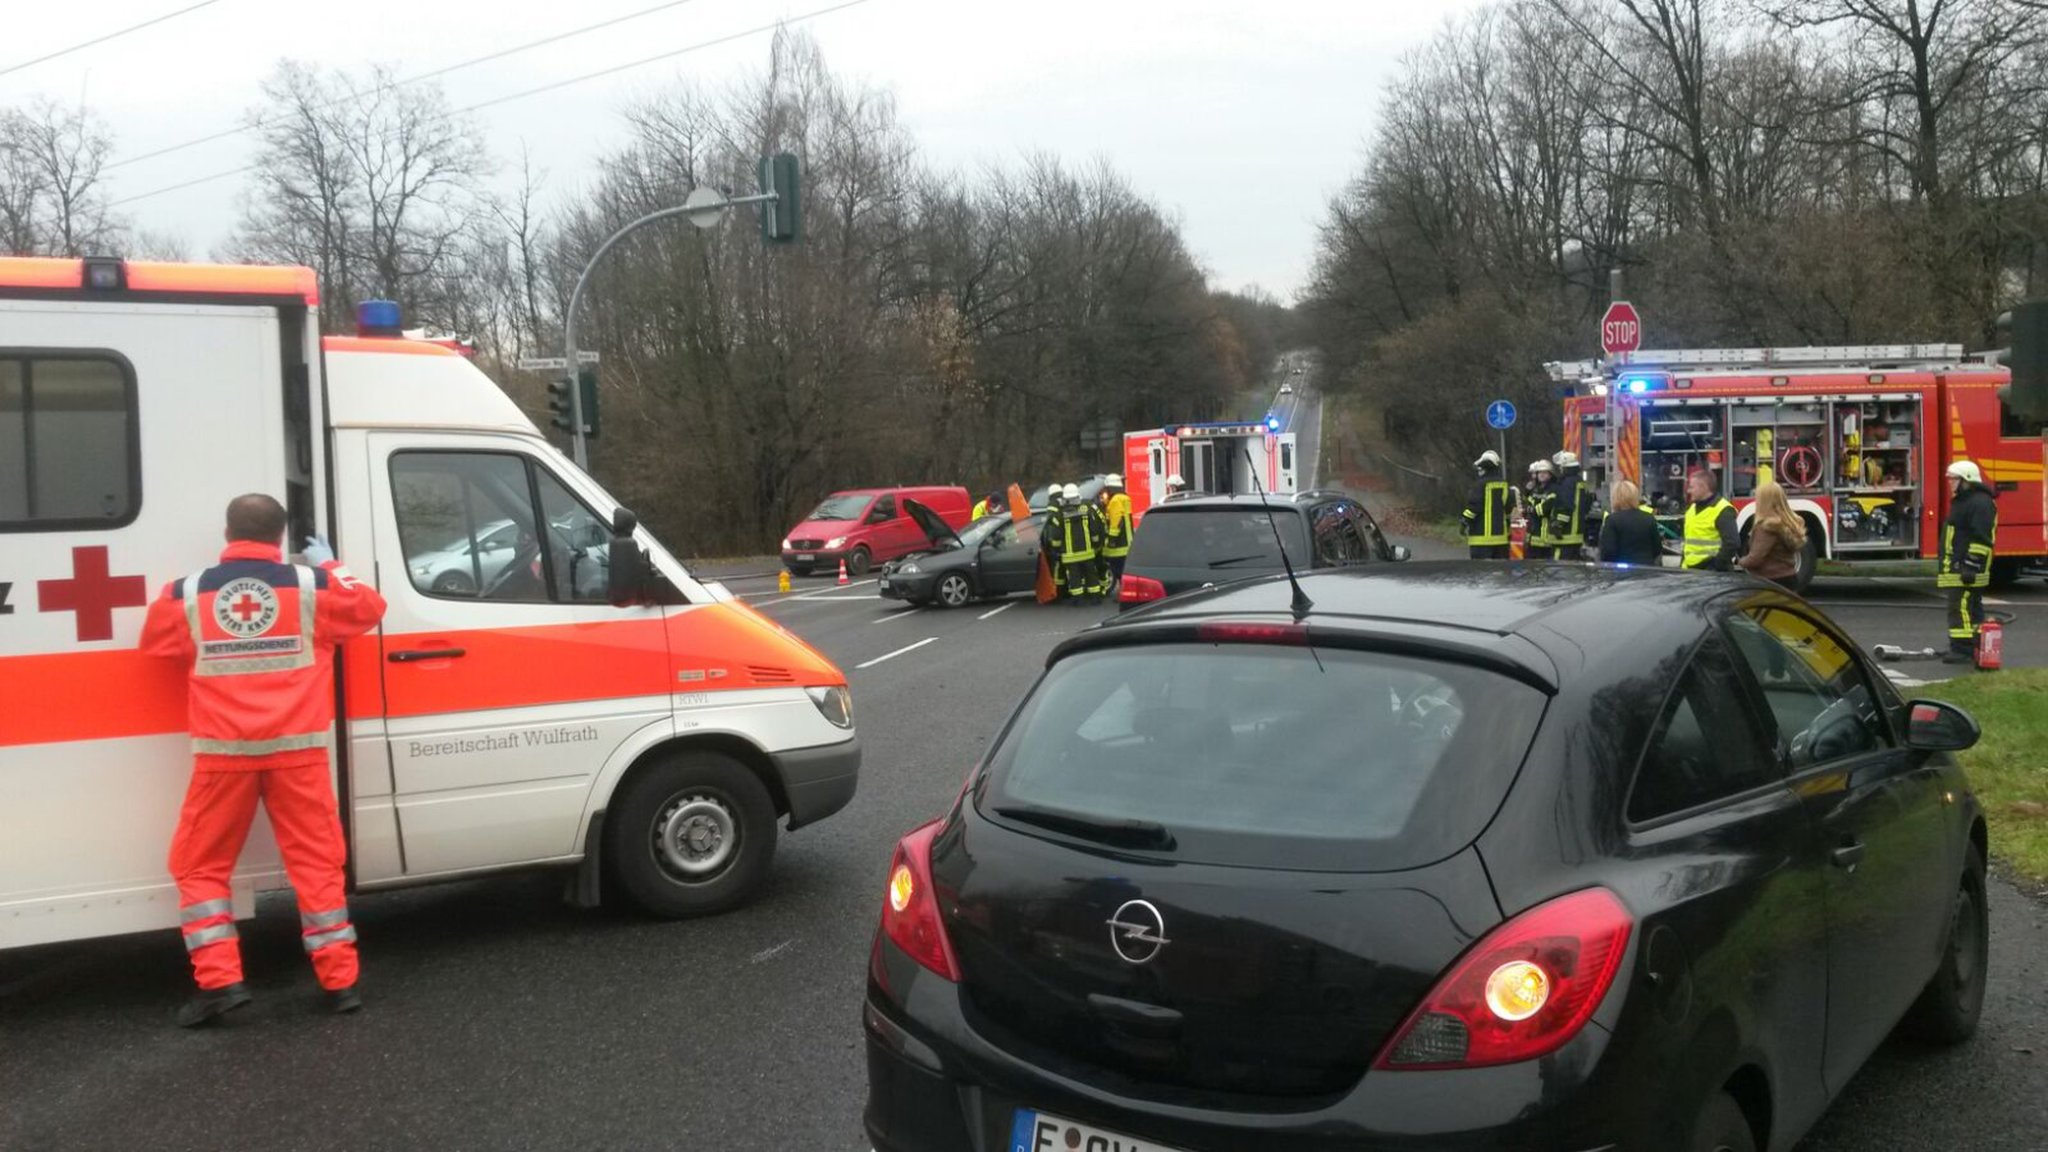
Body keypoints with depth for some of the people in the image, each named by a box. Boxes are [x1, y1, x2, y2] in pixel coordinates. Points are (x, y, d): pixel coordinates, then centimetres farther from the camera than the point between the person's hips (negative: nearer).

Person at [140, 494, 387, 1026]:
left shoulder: (187, 594, 1)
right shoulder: (312, 585, -1)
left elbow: (155, 641, 19)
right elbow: (370, 607, 15)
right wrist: (329, 565, 27)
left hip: (224, 753, 0)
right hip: (296, 749, 0)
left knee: (200, 865, 14)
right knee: (316, 862, 8)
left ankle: (220, 980, 6)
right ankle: (340, 980, 9)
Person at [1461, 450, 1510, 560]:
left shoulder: (1480, 484, -12)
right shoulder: (1504, 485, 11)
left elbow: (1473, 505, -16)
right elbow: (1508, 508, 18)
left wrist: (1464, 523, -5)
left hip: (1482, 535, -7)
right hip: (1501, 534, 7)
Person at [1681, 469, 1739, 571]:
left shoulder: (1723, 511, -12)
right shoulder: (1691, 509, 16)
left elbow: (1731, 544, -20)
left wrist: (1716, 567, -19)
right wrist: (1684, 566, 16)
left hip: (1714, 574, -9)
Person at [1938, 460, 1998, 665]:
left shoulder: (1980, 503, -14)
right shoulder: (1963, 501, 20)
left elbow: (1981, 539, -21)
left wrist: (1971, 566, -25)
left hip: (1966, 570, -11)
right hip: (1958, 569, 11)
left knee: (1962, 608, -13)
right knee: (1972, 610, 14)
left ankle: (1963, 650, -14)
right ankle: (1975, 649, 19)